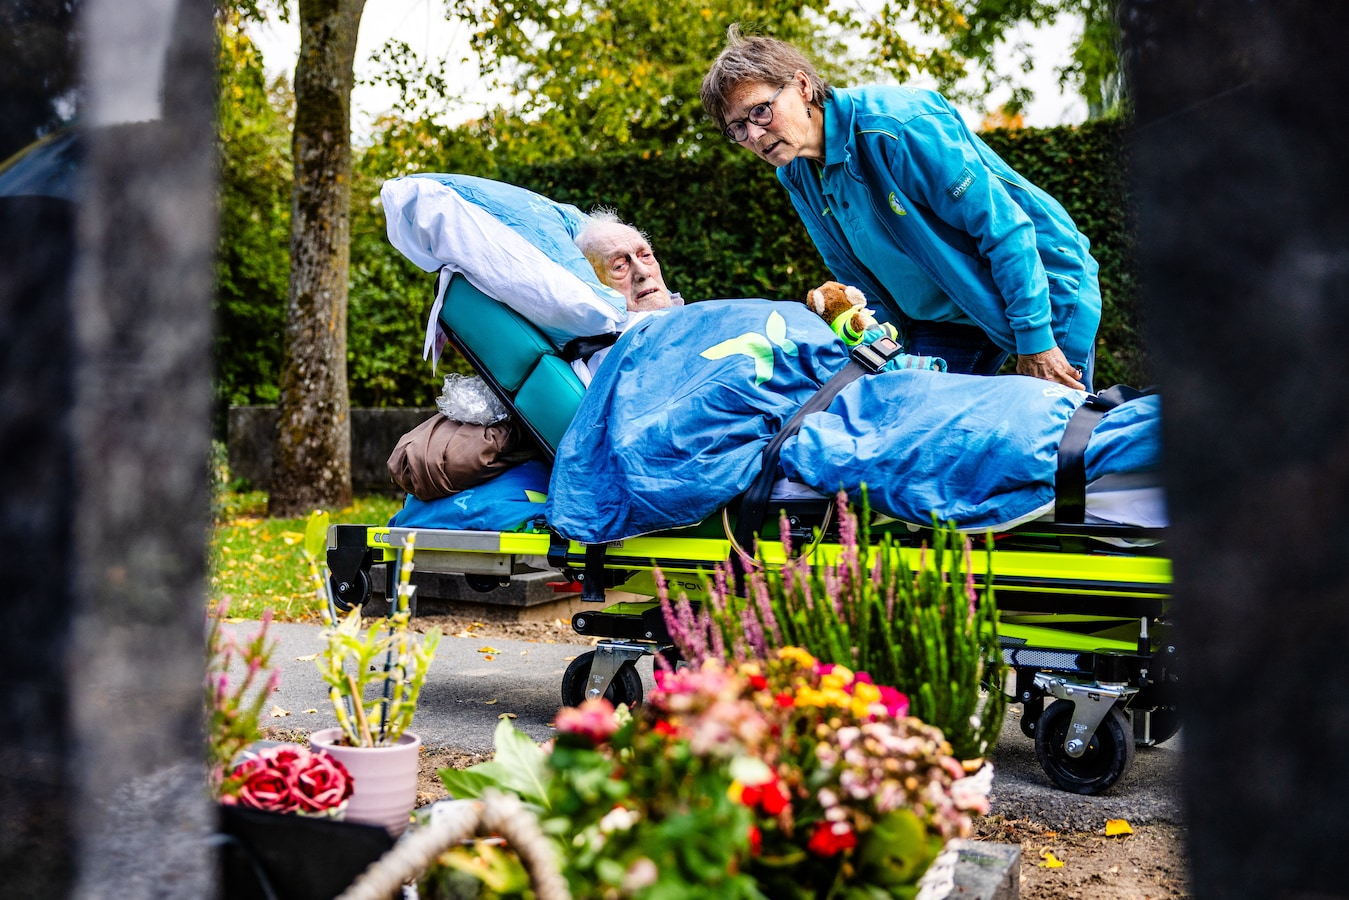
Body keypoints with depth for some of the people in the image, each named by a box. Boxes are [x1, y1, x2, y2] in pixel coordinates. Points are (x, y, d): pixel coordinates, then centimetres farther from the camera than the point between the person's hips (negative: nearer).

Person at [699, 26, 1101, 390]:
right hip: (943, 320, 6)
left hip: (1043, 288, -6)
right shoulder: (797, 180, -3)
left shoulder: (897, 123, -27)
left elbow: (1004, 224, -25)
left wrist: (1034, 342, -24)